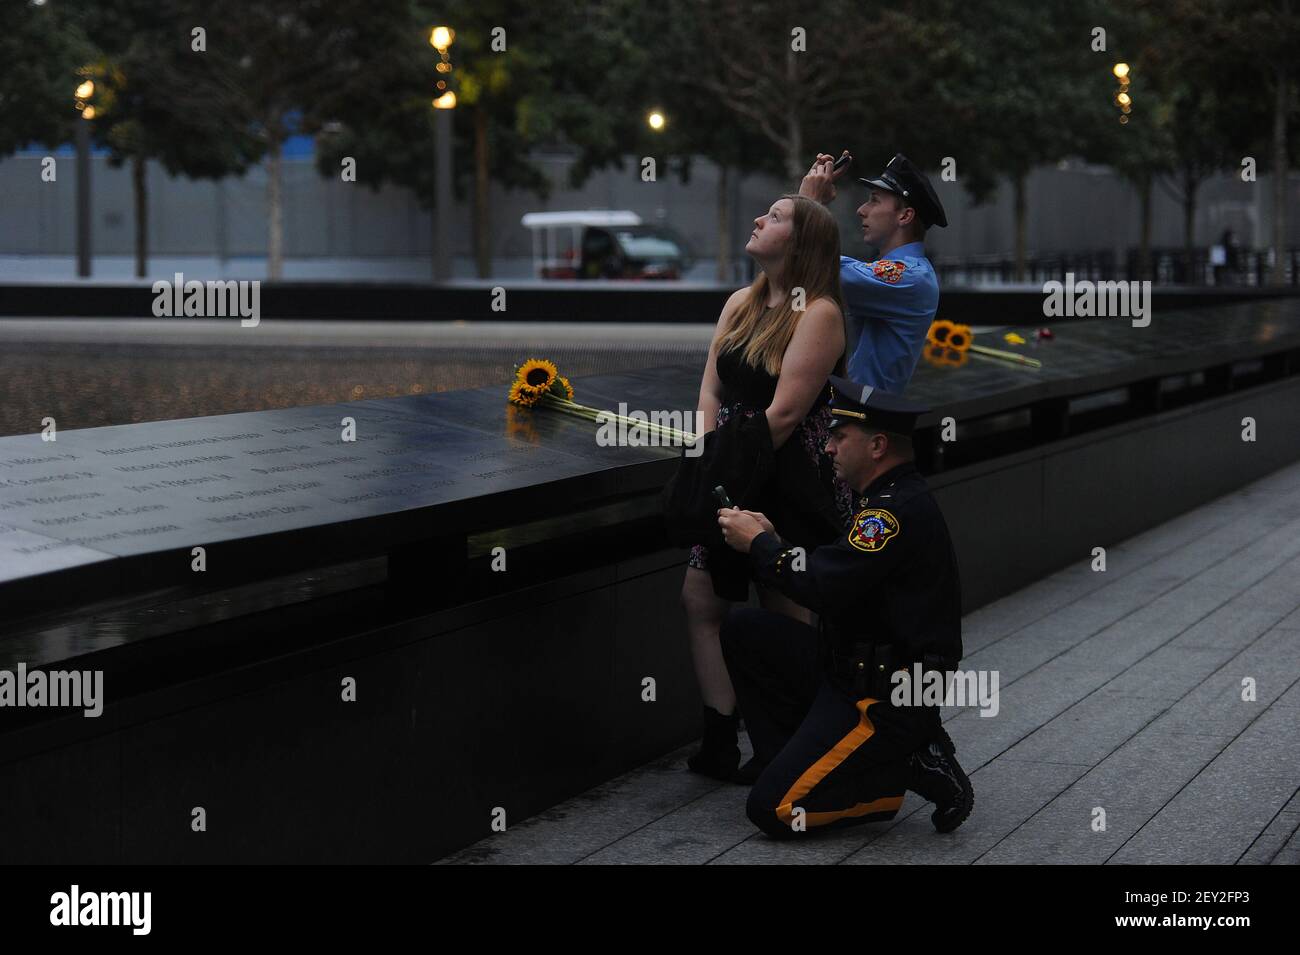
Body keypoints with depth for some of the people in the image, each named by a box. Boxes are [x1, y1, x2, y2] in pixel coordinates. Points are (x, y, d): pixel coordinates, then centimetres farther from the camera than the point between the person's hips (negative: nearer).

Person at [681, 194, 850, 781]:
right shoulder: (740, 304, 12)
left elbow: (784, 413, -17)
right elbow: (710, 390, 8)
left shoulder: (819, 313, -12)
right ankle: (720, 744, 11)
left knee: (785, 617, 1)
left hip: (791, 479, -7)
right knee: (701, 599, 3)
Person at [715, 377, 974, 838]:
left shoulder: (899, 512, -21)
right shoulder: (895, 500, 13)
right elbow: (836, 578, 15)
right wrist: (772, 541, 4)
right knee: (743, 628, 6)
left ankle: (910, 770, -3)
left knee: (773, 809, -13)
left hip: (884, 703, -10)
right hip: (853, 672, 10)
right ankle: (791, 764, 8)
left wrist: (759, 545, -10)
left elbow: (822, 587, -26)